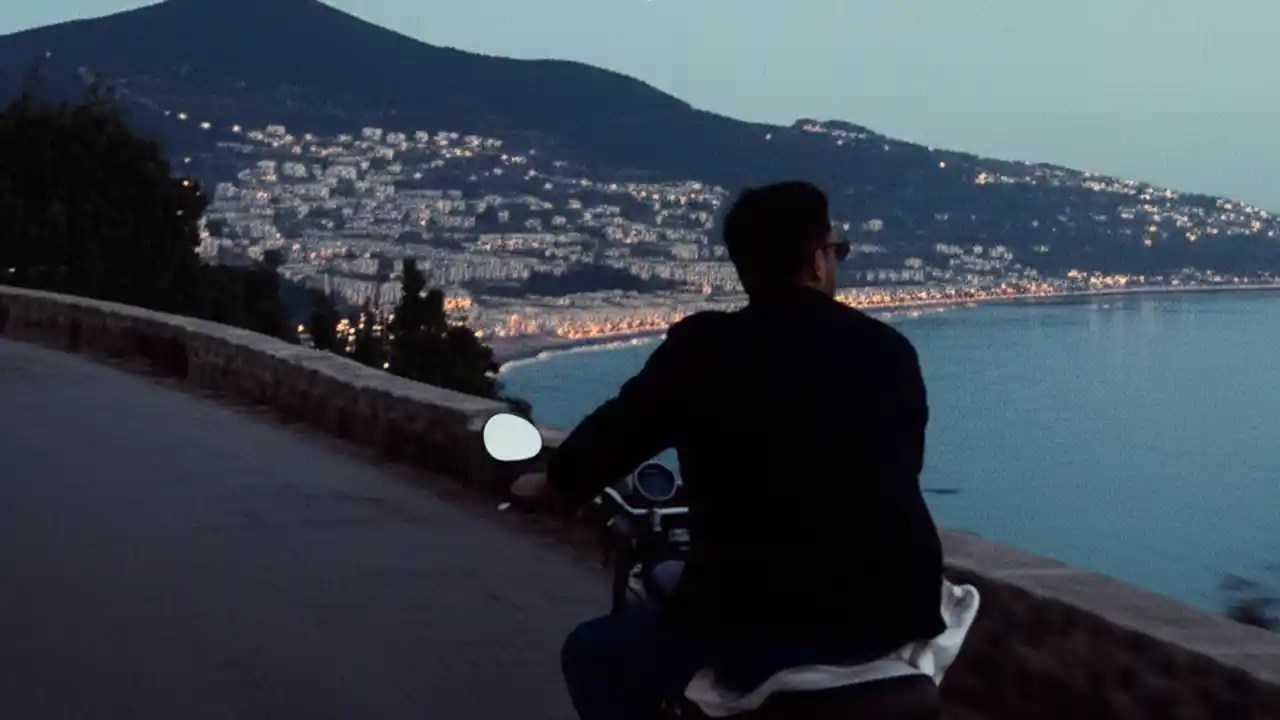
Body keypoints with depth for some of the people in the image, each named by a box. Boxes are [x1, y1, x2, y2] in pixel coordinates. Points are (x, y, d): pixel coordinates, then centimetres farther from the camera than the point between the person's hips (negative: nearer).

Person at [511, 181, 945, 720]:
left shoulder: (702, 346, -5)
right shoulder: (891, 351, 4)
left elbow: (617, 430, 9)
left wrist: (551, 485, 31)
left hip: (769, 632, -4)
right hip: (894, 622, 5)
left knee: (591, 654, 19)